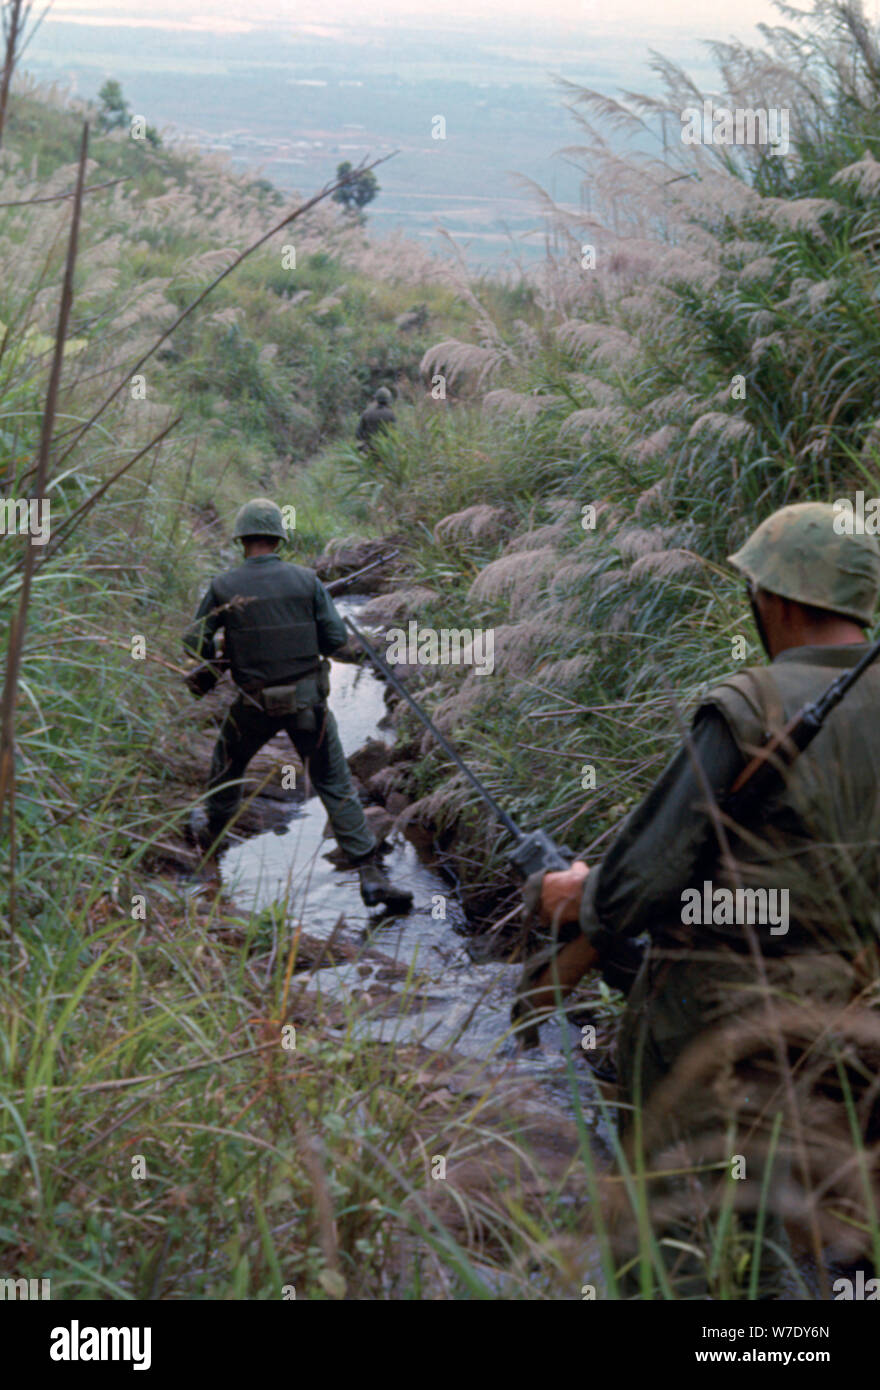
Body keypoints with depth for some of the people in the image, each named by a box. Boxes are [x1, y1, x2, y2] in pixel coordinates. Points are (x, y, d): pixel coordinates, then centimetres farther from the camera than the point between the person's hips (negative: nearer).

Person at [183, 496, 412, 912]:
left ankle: (211, 839, 43)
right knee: (336, 786, 5)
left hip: (254, 704, 0)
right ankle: (371, 874, -2)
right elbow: (336, 637, -6)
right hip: (307, 700, 0)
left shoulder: (223, 587, -7)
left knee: (227, 766, 28)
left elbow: (194, 643, -1)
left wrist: (221, 656, 21)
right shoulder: (306, 580, -6)